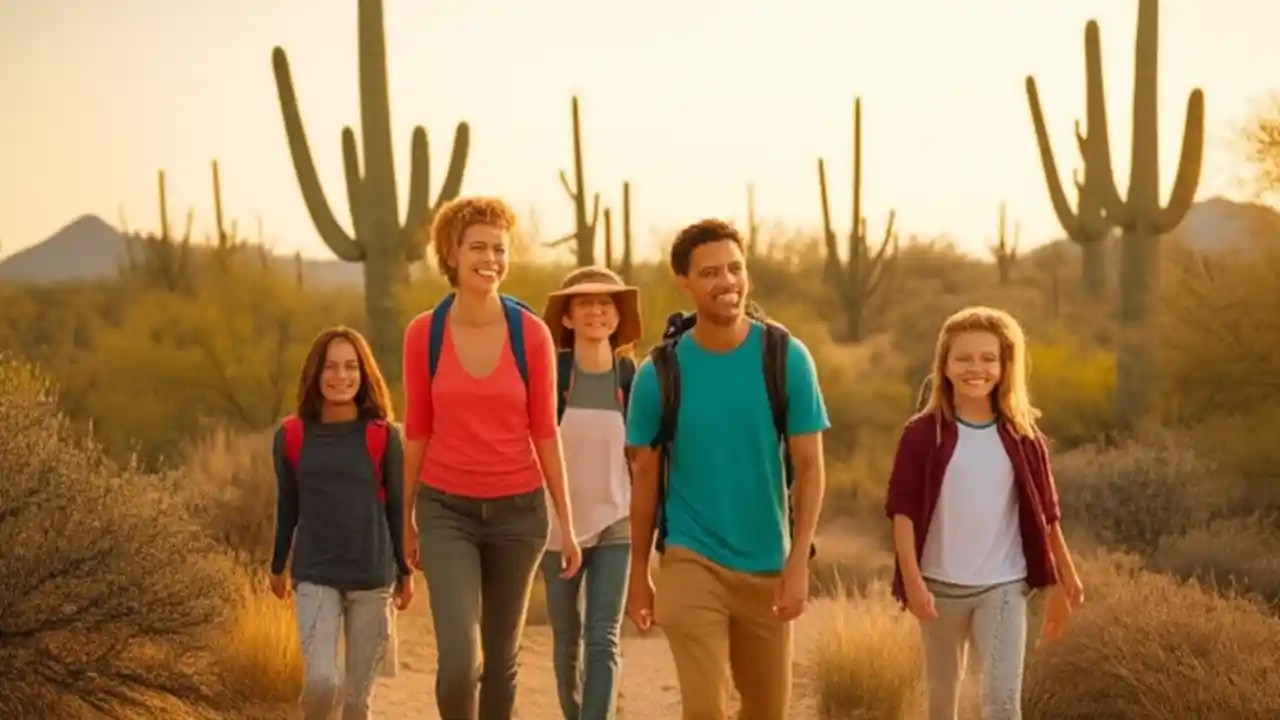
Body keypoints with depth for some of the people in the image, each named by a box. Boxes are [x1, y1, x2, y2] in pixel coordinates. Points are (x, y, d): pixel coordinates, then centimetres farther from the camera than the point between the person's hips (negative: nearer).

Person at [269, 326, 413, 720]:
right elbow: (287, 507, 11)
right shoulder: (291, 436, -1)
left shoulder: (382, 437, -2)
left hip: (372, 578, 0)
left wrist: (405, 572, 9)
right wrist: (278, 566, 19)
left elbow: (397, 507, 5)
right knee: (320, 680, -17)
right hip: (315, 576, 0)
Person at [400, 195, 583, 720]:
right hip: (447, 510, -1)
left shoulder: (531, 333, -5)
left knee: (501, 659, 11)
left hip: (518, 510, 1)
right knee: (458, 659, -15)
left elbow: (544, 431, 0)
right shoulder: (423, 334, -4)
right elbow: (416, 431, 4)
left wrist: (567, 523, 1)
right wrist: (406, 519, 9)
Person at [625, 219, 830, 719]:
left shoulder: (787, 359, -7)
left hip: (769, 565, 2)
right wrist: (638, 573, 7)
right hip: (692, 561, -2)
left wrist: (798, 564, -14)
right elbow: (645, 475, 4)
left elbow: (809, 467, -5)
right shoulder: (659, 373, -6)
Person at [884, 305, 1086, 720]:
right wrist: (912, 580, -15)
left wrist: (1065, 578, 6)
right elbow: (902, 510, -6)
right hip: (940, 585, 0)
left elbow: (1044, 514, 6)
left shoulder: (1022, 437, 1)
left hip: (1003, 585, 0)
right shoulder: (923, 434, -4)